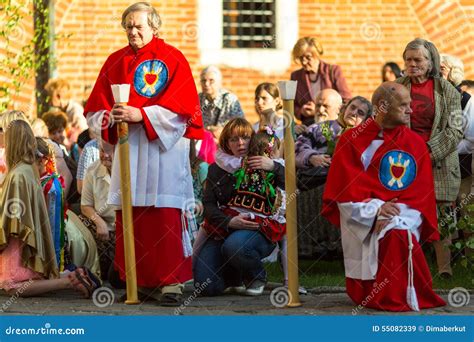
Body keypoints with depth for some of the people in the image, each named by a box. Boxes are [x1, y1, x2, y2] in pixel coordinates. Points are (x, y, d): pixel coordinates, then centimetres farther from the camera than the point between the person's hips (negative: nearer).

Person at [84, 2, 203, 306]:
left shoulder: (172, 59, 2)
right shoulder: (115, 62, 14)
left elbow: (181, 107, -8)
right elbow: (95, 110, 13)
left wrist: (140, 115, -17)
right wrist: (111, 117, -9)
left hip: (164, 147, -4)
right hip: (127, 149, 4)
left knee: (166, 216, -8)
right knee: (129, 217, 1)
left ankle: (172, 282, -6)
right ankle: (138, 281, 8)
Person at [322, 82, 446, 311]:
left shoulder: (416, 144, 9)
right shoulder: (351, 141, 3)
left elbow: (421, 192, 3)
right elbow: (346, 189, -3)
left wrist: (396, 212, -15)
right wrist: (377, 208, -19)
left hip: (404, 213, 2)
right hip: (363, 216, -2)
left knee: (399, 234, -31)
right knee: (396, 236, -31)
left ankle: (395, 298, -16)